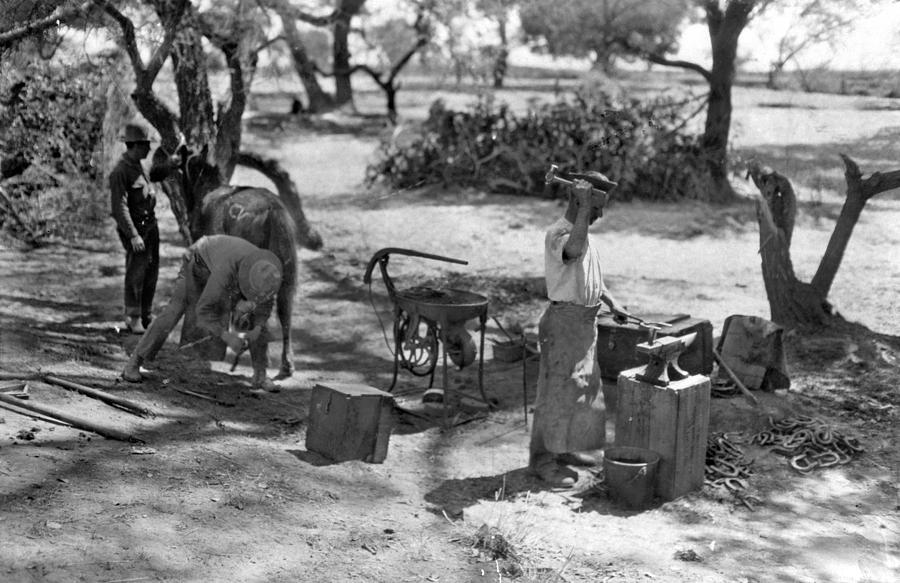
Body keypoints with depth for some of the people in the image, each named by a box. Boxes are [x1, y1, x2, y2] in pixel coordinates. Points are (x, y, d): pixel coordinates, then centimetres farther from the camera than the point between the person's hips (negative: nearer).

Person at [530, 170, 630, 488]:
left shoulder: (586, 236, 13)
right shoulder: (558, 233, -18)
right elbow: (574, 251, -42)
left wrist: (611, 301, 12)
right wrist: (584, 206, -34)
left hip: (586, 320, 10)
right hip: (564, 319, -10)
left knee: (585, 387, 16)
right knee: (558, 388, -5)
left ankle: (565, 448, 29)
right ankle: (543, 458, 2)